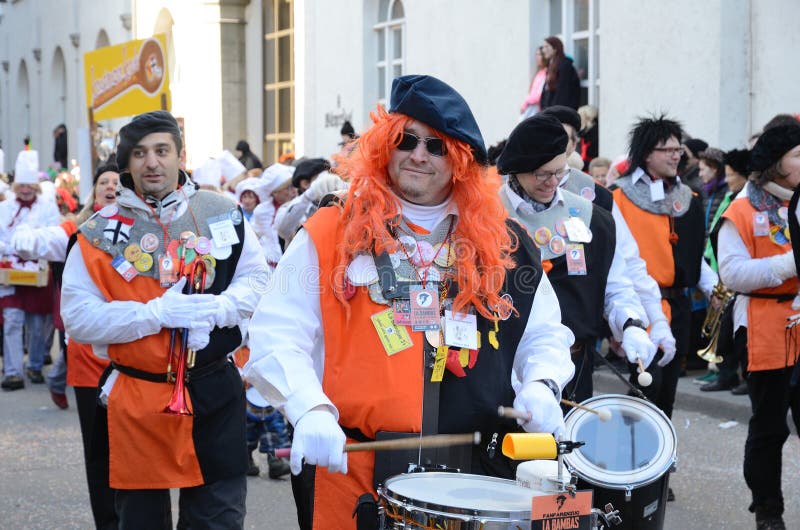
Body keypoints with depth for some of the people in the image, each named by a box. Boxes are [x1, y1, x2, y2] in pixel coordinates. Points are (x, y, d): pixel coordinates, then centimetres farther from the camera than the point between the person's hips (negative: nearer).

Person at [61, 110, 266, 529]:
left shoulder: (222, 214, 3)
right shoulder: (101, 231, -4)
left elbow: (256, 280, 5)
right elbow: (78, 317, -10)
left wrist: (217, 308, -15)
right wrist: (157, 313, -20)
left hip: (215, 389, 1)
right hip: (135, 398, -1)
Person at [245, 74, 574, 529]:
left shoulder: (504, 243, 10)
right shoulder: (330, 236, 2)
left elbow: (544, 334, 18)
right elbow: (278, 338, -4)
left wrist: (540, 385, -3)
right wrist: (310, 411, -20)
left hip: (478, 472, 2)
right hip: (354, 470, -2)